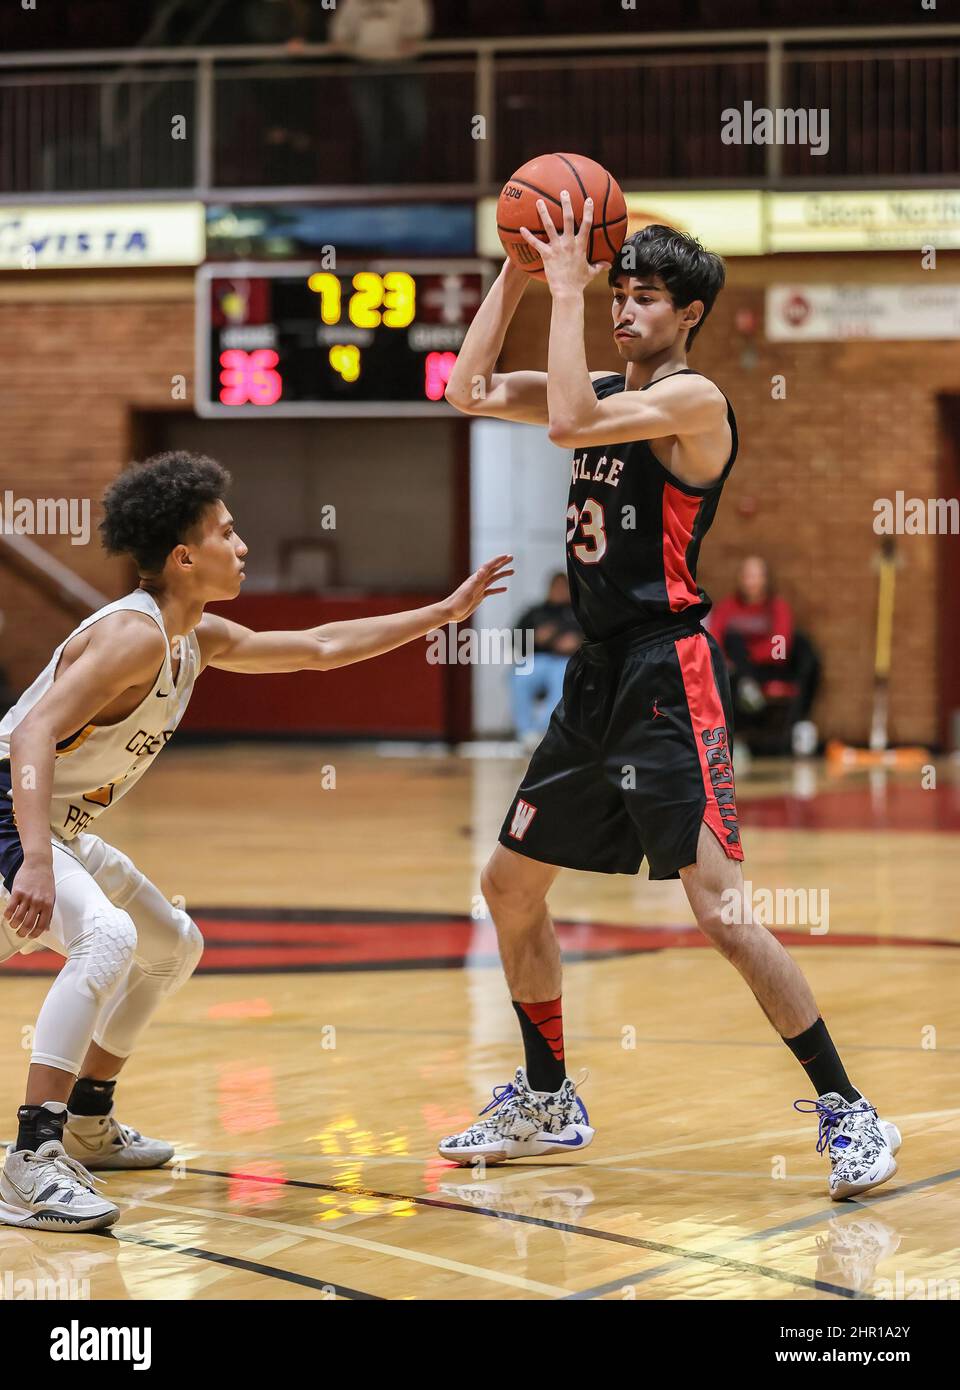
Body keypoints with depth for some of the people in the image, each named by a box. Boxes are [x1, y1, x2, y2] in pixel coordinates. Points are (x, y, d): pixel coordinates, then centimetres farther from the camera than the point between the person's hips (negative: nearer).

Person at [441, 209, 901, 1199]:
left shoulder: (694, 399, -11)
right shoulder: (609, 393, 14)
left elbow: (569, 423, -25)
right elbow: (471, 391, 12)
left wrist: (565, 288, -18)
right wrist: (516, 271, 5)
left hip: (670, 678, -9)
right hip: (599, 674, 9)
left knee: (723, 912, -16)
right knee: (509, 885, 16)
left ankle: (846, 1111, -8)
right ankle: (546, 1100, 30)